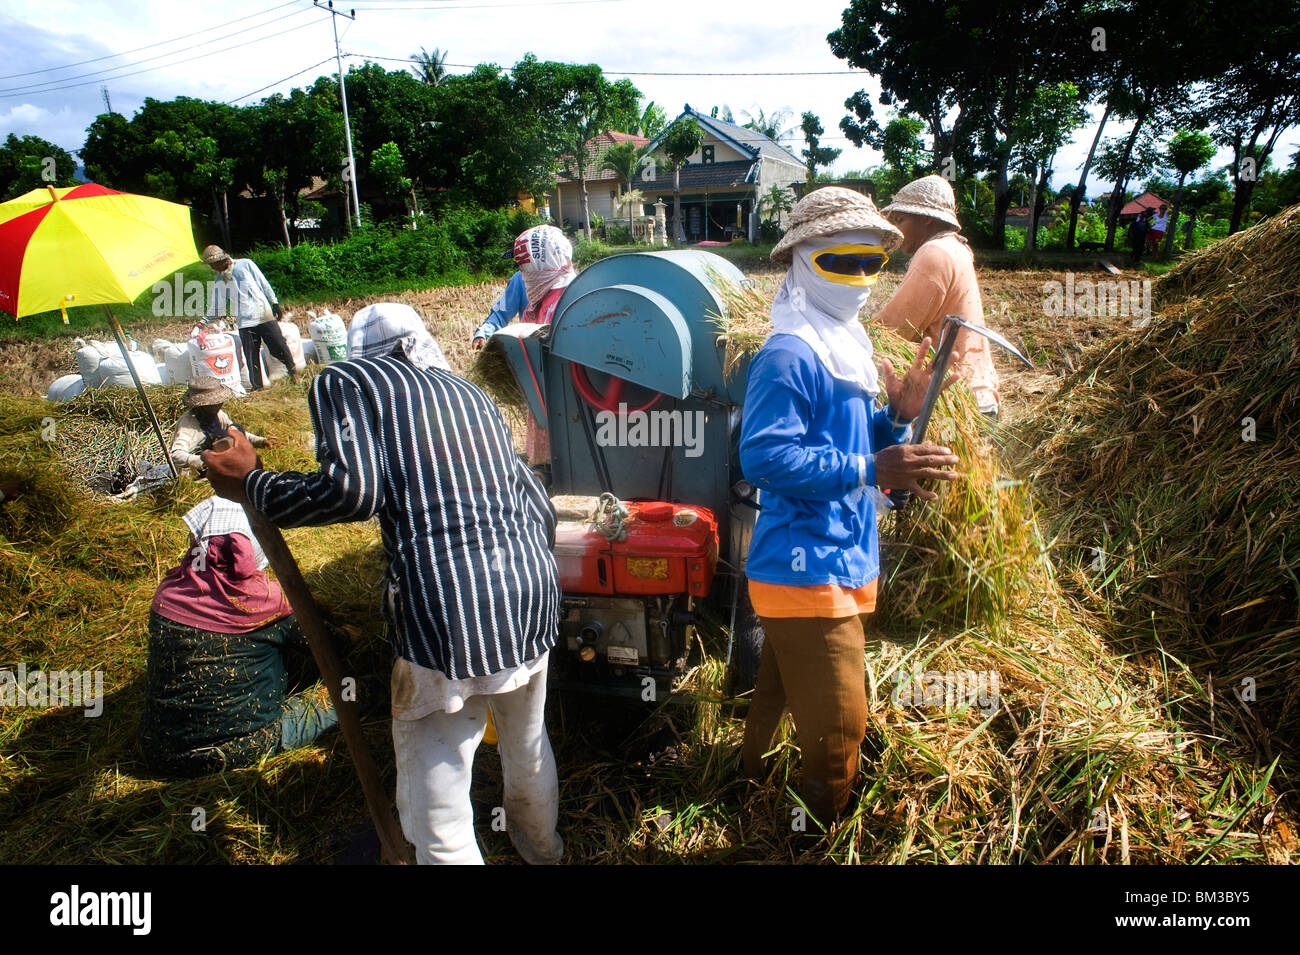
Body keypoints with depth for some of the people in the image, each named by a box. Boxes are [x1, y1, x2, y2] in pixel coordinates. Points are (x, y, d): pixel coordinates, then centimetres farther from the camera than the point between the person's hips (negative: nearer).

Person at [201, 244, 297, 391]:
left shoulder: (246, 264, 3)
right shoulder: (219, 281, 12)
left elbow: (264, 284, 5)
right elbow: (215, 306, 19)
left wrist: (275, 304, 1)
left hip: (264, 314, -3)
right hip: (245, 322, 3)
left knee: (279, 347, -4)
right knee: (251, 356, -2)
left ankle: (292, 368, 20)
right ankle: (256, 385, 7)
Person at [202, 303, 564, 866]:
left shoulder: (347, 380, 4)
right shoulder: (469, 393, 21)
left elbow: (351, 489, -13)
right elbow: (540, 508, 18)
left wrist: (250, 486, 4)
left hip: (446, 610, -7)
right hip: (533, 590, 7)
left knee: (436, 786, 8)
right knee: (527, 740, 28)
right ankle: (540, 848, 52)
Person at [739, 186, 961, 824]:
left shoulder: (846, 347, 14)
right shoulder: (789, 357, -17)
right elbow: (764, 456, -28)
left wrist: (898, 418, -1)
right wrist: (871, 468, -29)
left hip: (844, 566, 10)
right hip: (807, 574, -10)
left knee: (781, 700, 25)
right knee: (837, 728, 0)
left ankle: (756, 794, 46)